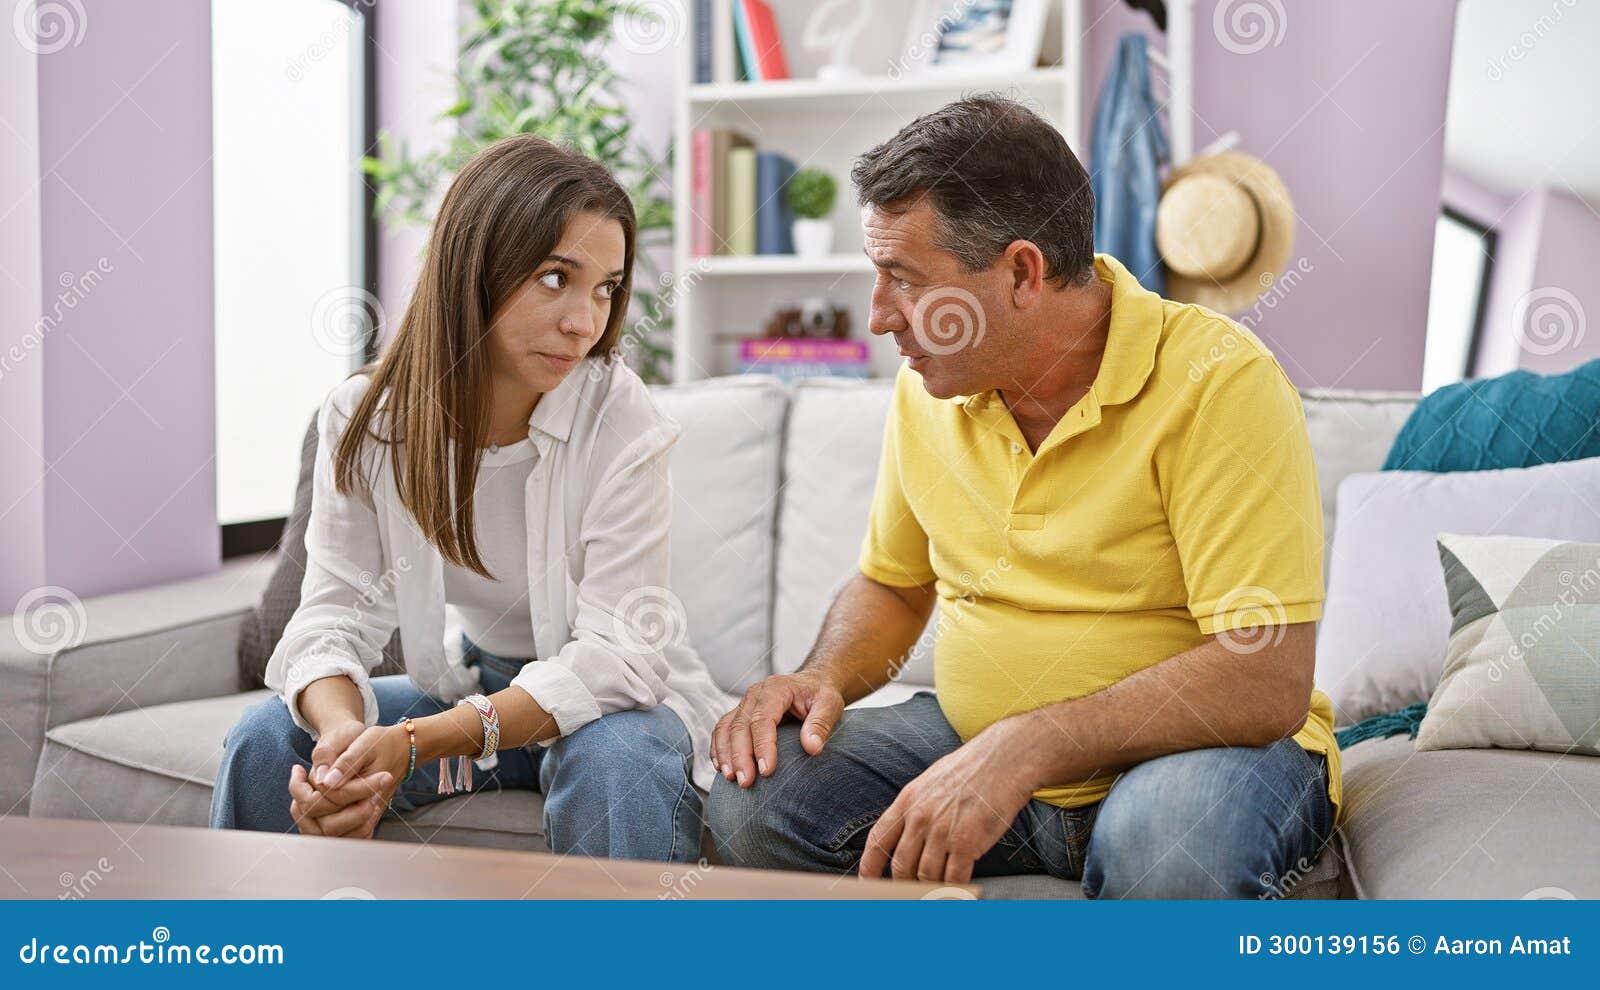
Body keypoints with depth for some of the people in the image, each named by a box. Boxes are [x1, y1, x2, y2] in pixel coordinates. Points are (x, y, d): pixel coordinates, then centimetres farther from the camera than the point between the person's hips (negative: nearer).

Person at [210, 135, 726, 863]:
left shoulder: (621, 420, -22)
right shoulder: (366, 418, -11)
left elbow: (617, 652, -26)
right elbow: (335, 612, -13)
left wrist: (415, 743, -37)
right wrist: (340, 728, -38)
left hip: (607, 699, -3)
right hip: (464, 689, 4)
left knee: (616, 758, -35)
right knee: (266, 740, -13)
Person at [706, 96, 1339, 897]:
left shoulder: (1221, 382, -18)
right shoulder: (928, 387, 2)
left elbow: (1268, 683, -25)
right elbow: (892, 583, 17)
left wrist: (1027, 748, -32)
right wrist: (823, 678, -5)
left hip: (1201, 745, -5)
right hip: (971, 742, 6)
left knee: (1167, 846, -39)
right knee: (755, 803, -15)